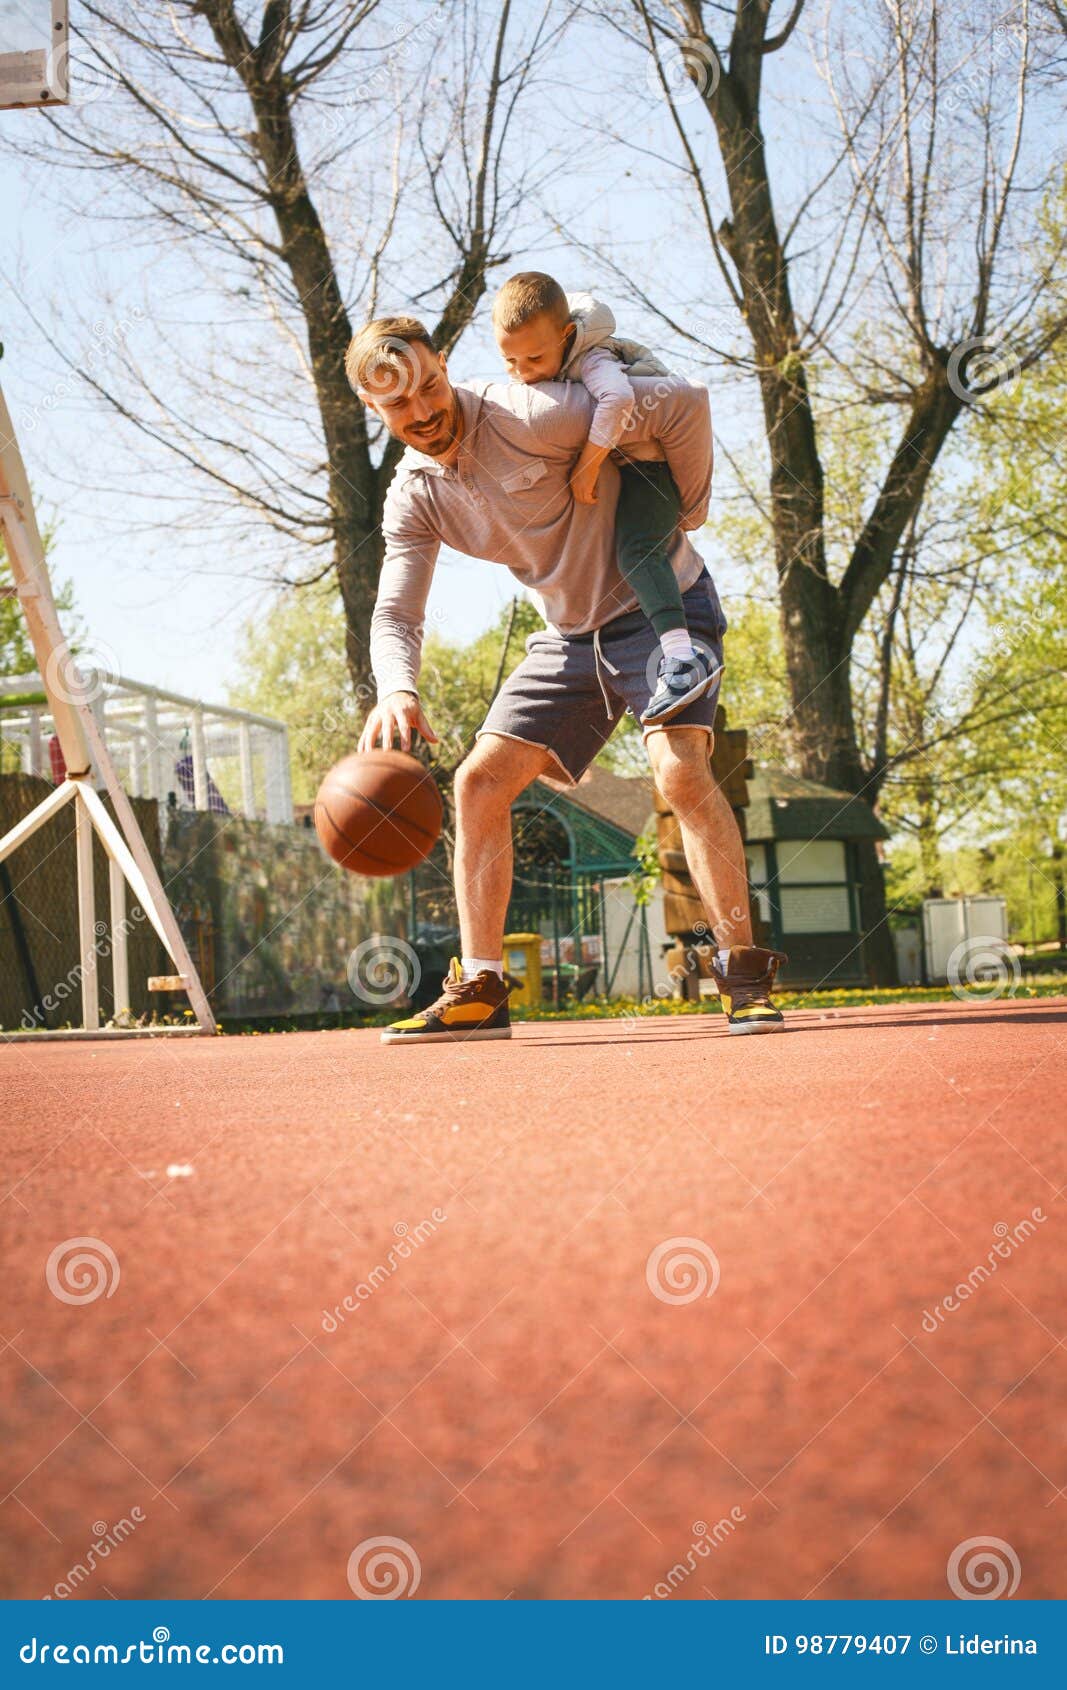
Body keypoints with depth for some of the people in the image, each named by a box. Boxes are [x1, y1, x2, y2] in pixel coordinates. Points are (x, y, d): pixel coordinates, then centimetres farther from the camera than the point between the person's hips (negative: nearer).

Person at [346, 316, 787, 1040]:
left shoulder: (528, 416, -24)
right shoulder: (413, 498, -2)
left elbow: (683, 402, -23)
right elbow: (395, 615, -7)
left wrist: (686, 513, -11)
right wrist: (399, 691, -29)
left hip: (663, 605, -7)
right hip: (570, 635, 7)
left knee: (682, 772, -27)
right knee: (480, 782, -2)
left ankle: (747, 979, -18)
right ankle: (480, 993, 1)